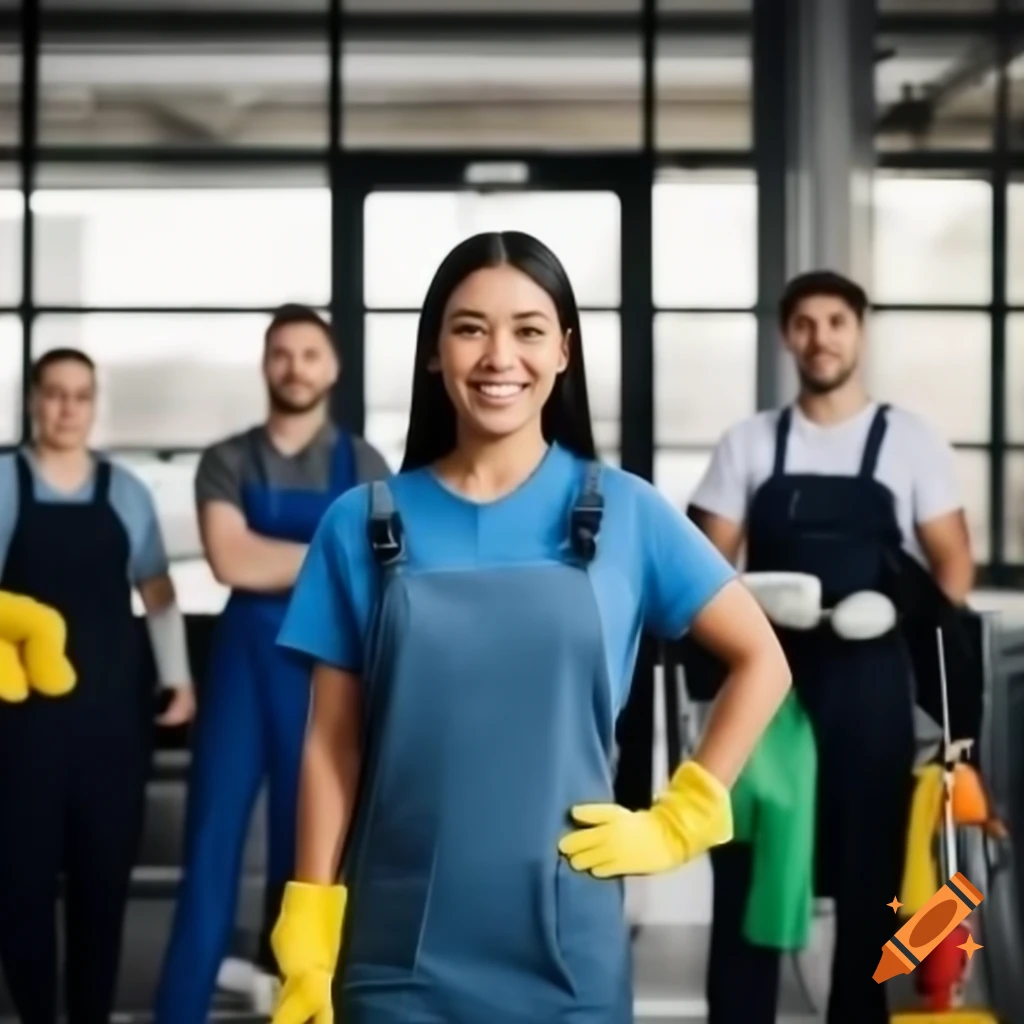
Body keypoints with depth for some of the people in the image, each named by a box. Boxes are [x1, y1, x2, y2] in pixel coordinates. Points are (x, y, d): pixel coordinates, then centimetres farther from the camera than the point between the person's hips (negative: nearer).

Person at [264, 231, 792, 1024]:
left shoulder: (624, 513, 0)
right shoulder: (363, 524, 2)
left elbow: (761, 661, 7)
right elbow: (333, 742, 3)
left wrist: (679, 820, 0)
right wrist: (307, 945, 0)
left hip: (565, 949, 0)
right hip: (398, 954, 0)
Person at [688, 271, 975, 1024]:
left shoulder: (911, 441, 5)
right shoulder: (749, 444, 8)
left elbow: (952, 562, 3)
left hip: (870, 679, -1)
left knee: (869, 865, 5)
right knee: (748, 861, 1)